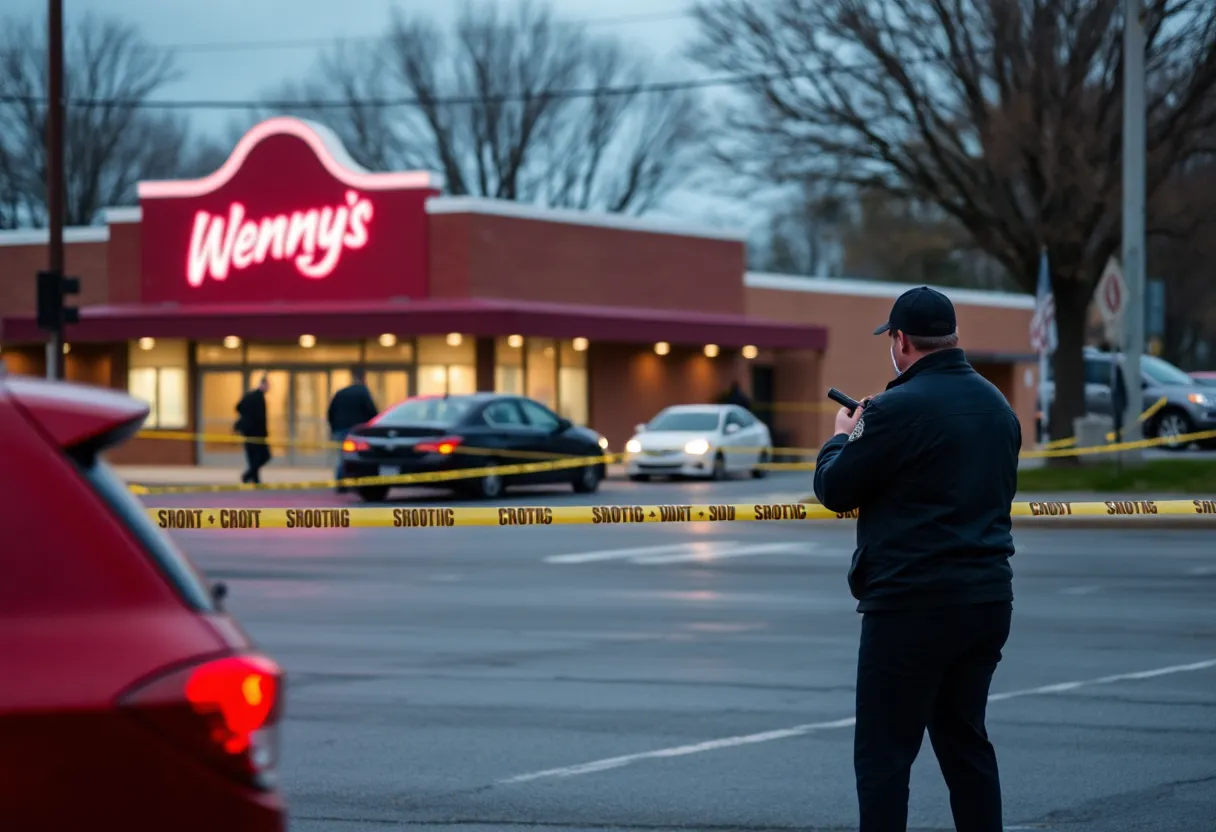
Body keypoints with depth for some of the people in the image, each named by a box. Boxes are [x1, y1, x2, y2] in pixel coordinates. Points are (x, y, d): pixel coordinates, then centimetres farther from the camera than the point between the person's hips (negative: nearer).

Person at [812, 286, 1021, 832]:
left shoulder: (899, 408, -15)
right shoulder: (997, 406, 10)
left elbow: (834, 490, -7)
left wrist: (843, 437, 14)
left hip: (914, 602, -8)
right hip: (988, 597, 8)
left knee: (883, 755, -3)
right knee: (965, 740, 16)